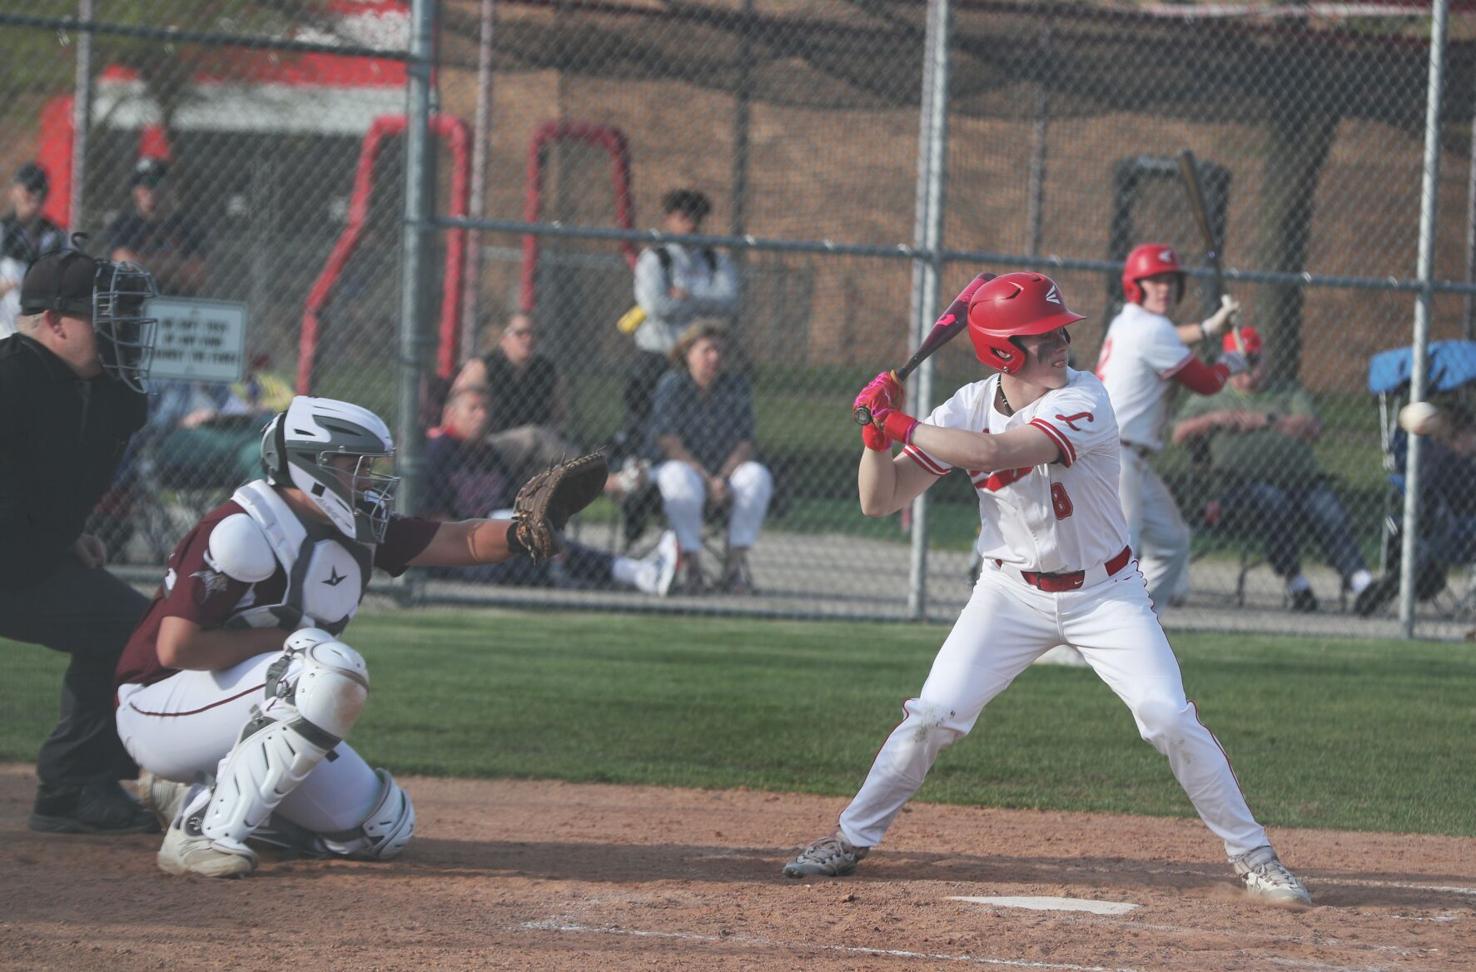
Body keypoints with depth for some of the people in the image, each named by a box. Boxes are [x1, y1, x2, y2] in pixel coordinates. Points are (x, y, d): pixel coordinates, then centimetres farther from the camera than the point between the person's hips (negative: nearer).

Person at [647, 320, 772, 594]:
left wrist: (722, 478, -20)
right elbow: (669, 443, -14)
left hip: (726, 470, 3)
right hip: (681, 465, -3)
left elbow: (745, 444, -2)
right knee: (682, 482, -38)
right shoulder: (672, 385, -7)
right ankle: (692, 563, -30)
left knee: (758, 477, -27)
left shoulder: (737, 386, 2)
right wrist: (708, 480, -22)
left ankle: (735, 562, -23)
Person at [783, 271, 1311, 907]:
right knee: (932, 717, -5)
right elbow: (880, 501, -7)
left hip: (1105, 592, -3)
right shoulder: (968, 408, -9)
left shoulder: (1082, 401, -22)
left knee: (1170, 721, -12)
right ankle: (851, 839, 12)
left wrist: (900, 424, -29)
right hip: (1012, 591, 3)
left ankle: (1252, 856, 1)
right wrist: (878, 431, -24)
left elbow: (990, 453, -37)